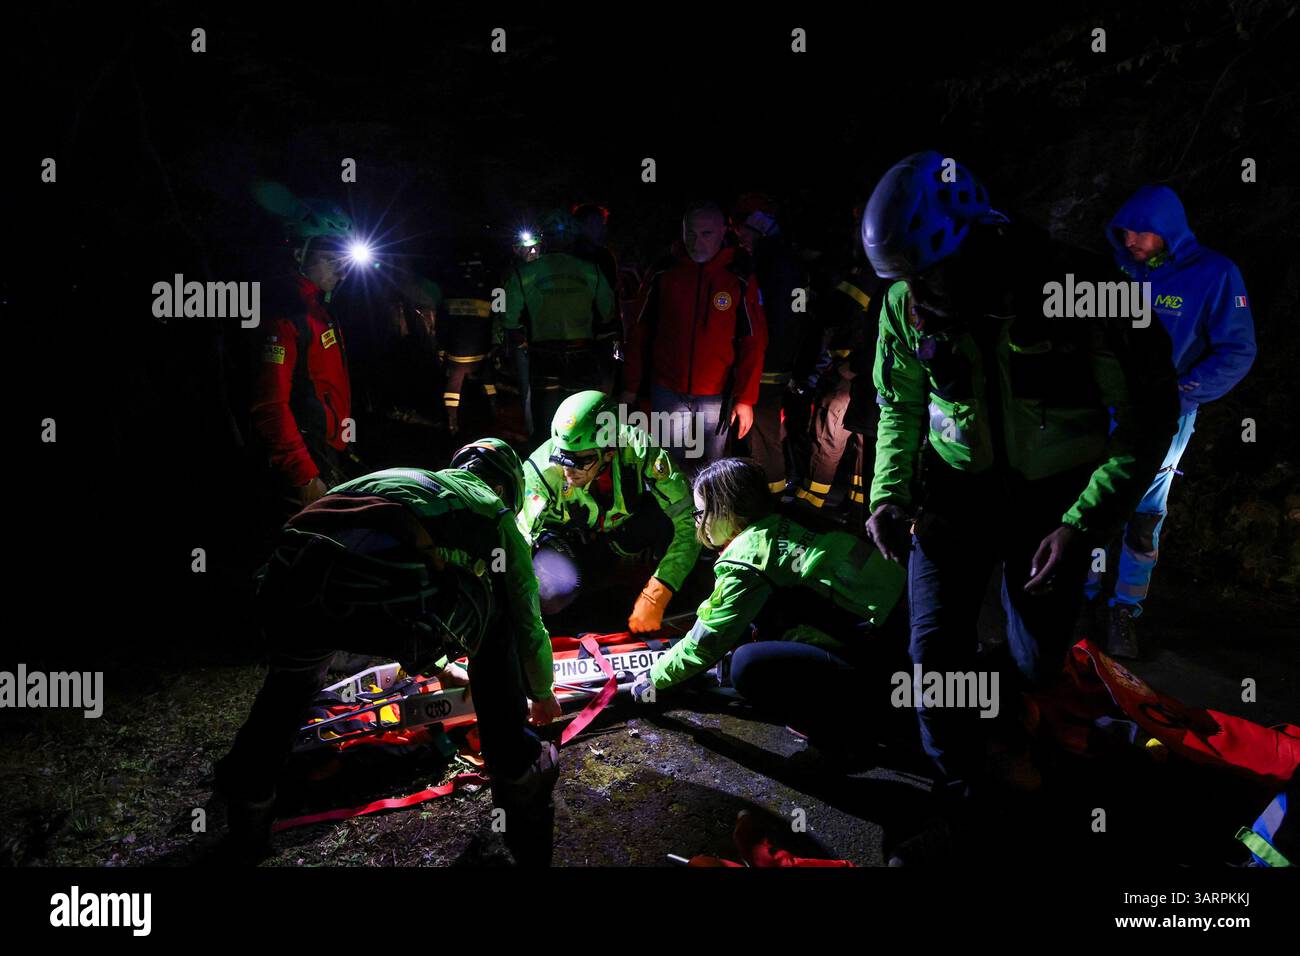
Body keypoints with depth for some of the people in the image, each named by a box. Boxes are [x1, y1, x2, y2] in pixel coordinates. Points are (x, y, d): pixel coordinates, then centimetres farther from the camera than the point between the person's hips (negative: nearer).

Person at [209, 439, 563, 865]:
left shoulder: (391, 476, 41)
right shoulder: (494, 512, 28)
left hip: (287, 588, 5)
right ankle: (517, 774, 30)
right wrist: (543, 695, 57)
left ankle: (244, 810, 42)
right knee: (494, 613, 25)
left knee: (295, 674, 39)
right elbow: (527, 623, 37)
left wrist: (439, 665, 70)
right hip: (390, 603, -5)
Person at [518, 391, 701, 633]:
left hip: (627, 529, 1)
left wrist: (655, 597, -35)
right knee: (555, 590, -35)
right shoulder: (544, 469, -29)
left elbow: (688, 522, -30)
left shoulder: (639, 450, -31)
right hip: (575, 539, -1)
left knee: (673, 506, -32)